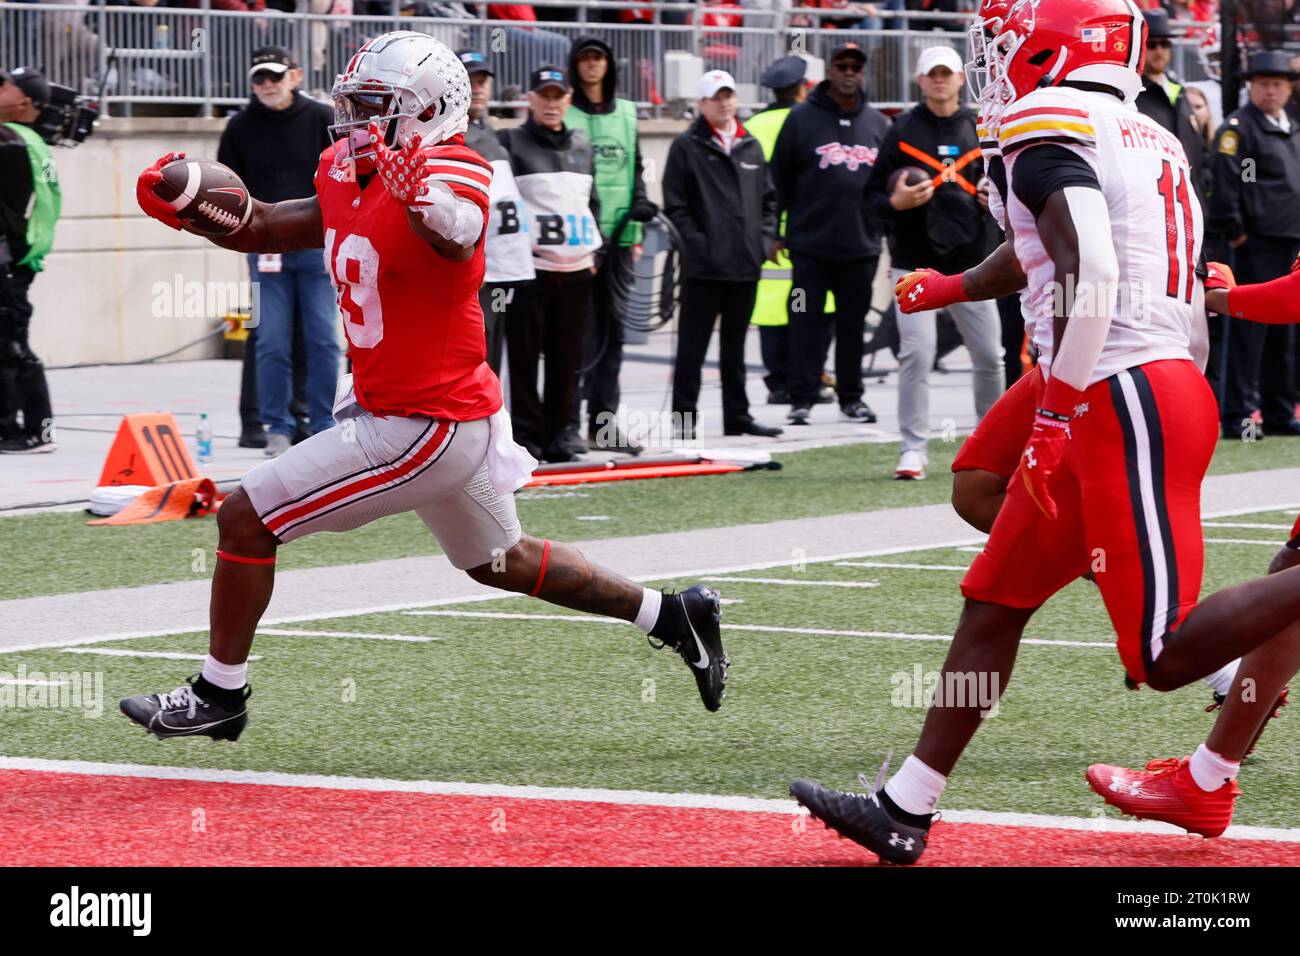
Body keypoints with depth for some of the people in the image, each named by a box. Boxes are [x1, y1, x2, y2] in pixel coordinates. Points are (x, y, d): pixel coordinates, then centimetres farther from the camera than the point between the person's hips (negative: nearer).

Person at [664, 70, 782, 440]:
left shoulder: (751, 146, 13)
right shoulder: (687, 147, -2)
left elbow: (769, 197, 18)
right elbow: (675, 206, -6)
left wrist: (766, 237, 4)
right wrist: (696, 243, -14)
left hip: (745, 263, 5)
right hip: (703, 266, -5)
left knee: (735, 345, 13)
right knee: (693, 345, -2)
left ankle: (737, 415, 19)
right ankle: (684, 416, 1)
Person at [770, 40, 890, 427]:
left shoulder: (878, 124, 11)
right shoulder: (802, 118, 0)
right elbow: (780, 178, 0)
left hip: (861, 246, 3)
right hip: (811, 245, -3)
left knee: (853, 323, 9)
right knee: (807, 322, -1)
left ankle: (851, 397, 17)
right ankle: (802, 398, 4)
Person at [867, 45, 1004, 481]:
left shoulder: (983, 129, 11)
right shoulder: (902, 130, 3)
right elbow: (874, 195, 3)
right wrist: (896, 202, -19)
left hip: (970, 262, 3)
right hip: (915, 262, -3)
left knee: (989, 356, 5)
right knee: (917, 353, -11)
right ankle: (914, 448, -5)